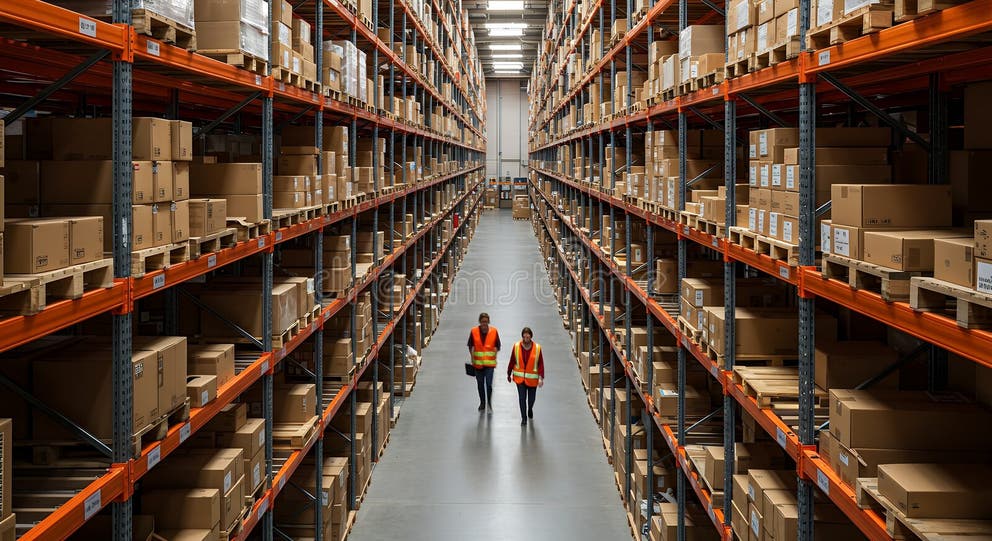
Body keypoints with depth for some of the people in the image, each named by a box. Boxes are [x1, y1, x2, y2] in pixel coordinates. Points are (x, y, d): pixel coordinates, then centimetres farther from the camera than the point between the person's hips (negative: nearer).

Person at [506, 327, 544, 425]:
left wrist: (541, 378, -12)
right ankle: (523, 418, 7)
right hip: (519, 377, 0)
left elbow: (541, 364, -7)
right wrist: (509, 374, 9)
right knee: (522, 398, -5)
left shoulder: (537, 348, -9)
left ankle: (530, 409, 45)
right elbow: (512, 361, 3)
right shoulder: (516, 346, -7)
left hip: (532, 378, 0)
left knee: (531, 398, 12)